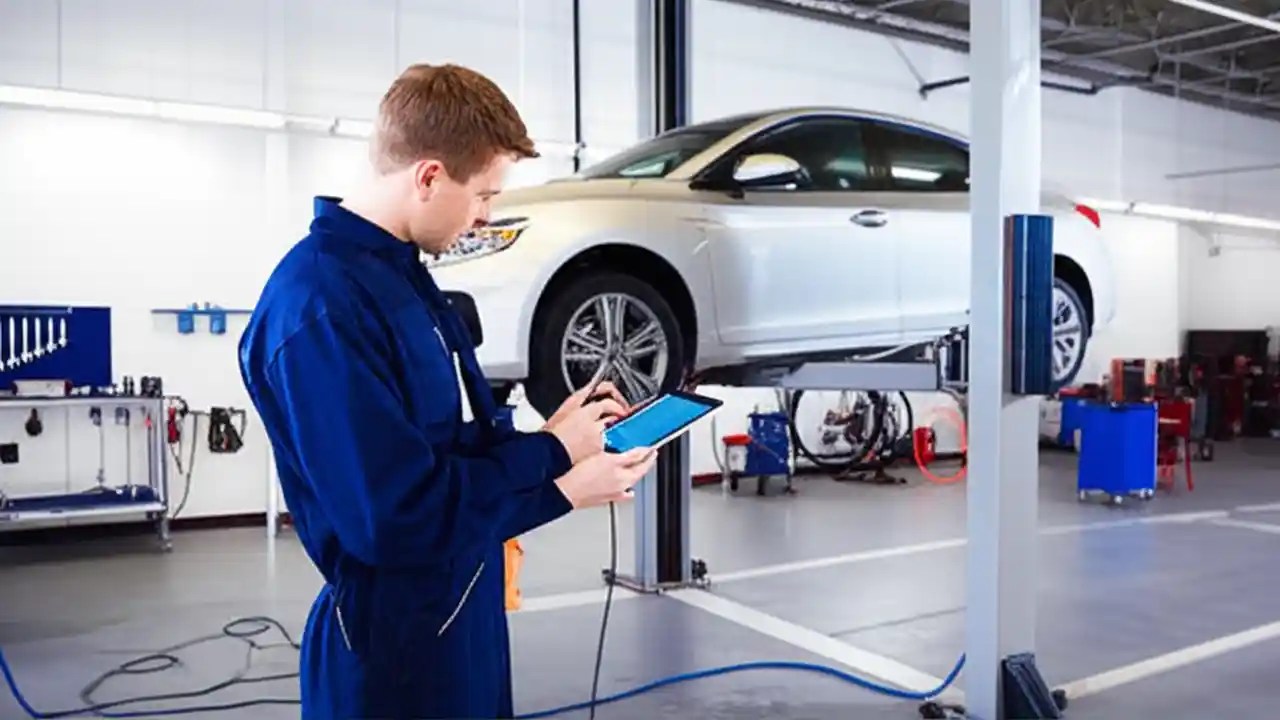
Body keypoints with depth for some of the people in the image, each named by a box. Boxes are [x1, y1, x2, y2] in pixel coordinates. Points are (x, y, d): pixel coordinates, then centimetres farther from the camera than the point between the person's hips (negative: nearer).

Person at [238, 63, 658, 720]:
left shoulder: (403, 272, 7)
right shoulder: (322, 306, -24)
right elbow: (398, 517, -28)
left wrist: (561, 484, -4)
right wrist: (550, 455, -17)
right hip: (393, 645, -9)